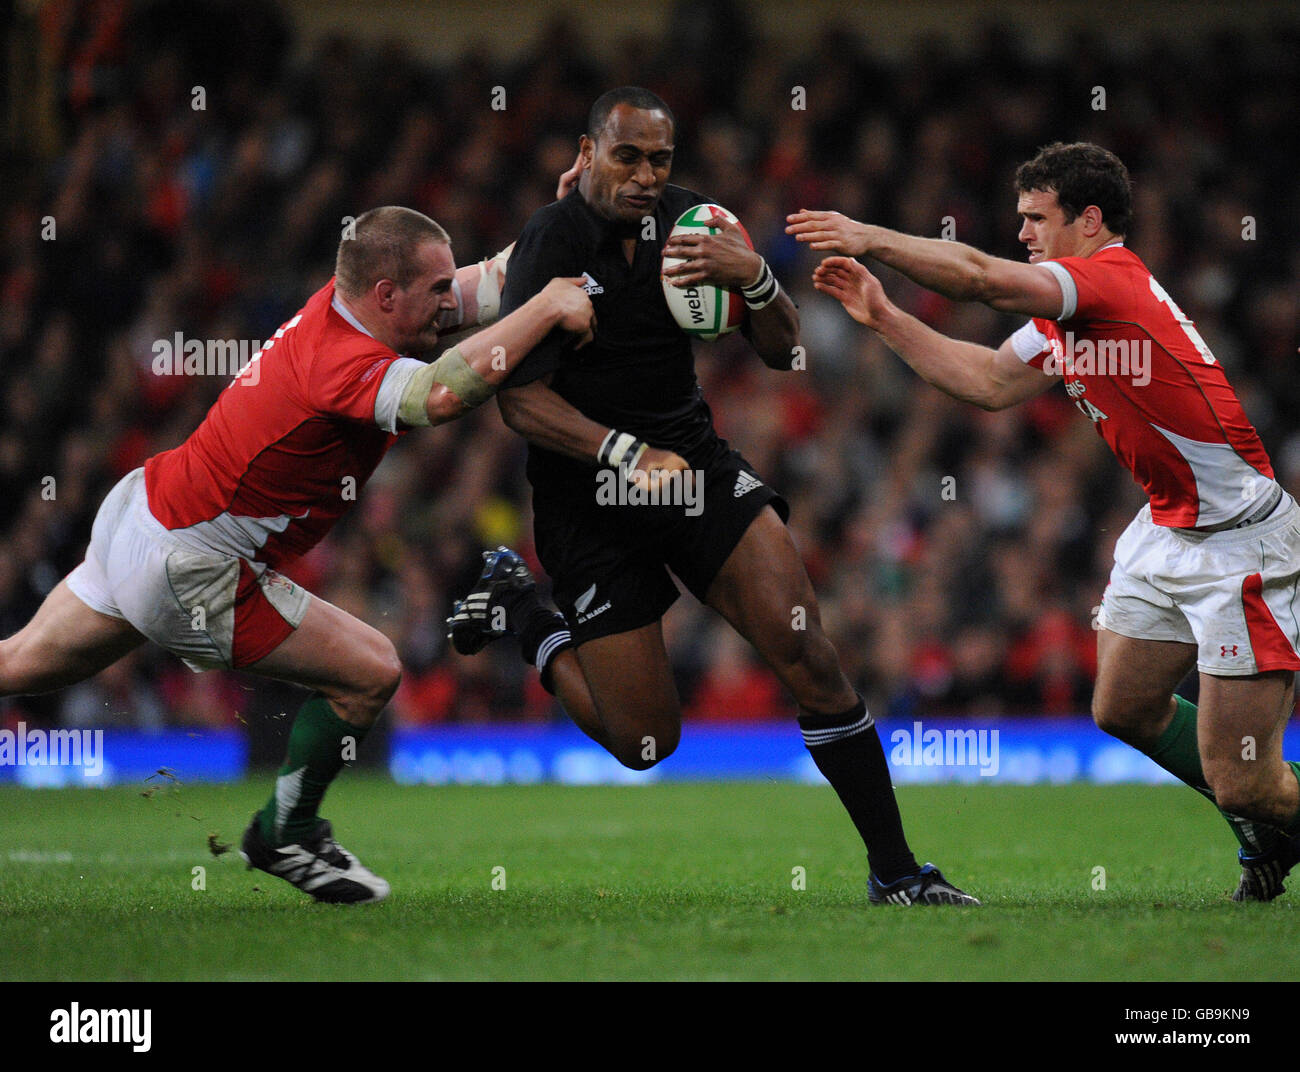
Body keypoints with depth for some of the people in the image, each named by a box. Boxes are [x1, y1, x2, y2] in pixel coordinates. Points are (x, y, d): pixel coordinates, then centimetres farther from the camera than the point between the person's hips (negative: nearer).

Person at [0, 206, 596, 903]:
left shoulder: (343, 301, -2)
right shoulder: (341, 361, -30)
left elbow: (491, 278, 9)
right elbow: (440, 395, -50)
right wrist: (548, 307, -43)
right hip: (188, 570, -10)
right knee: (370, 671, -4)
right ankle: (287, 834, 15)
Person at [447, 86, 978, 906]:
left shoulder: (689, 222, 1)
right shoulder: (552, 243, -14)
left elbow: (783, 353, 1)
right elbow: (519, 397, -19)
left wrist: (755, 279, -20)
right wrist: (625, 452, -31)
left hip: (694, 460, 4)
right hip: (589, 500, -4)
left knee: (807, 648, -15)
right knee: (645, 743, -2)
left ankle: (895, 869, -7)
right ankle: (516, 608, 25)